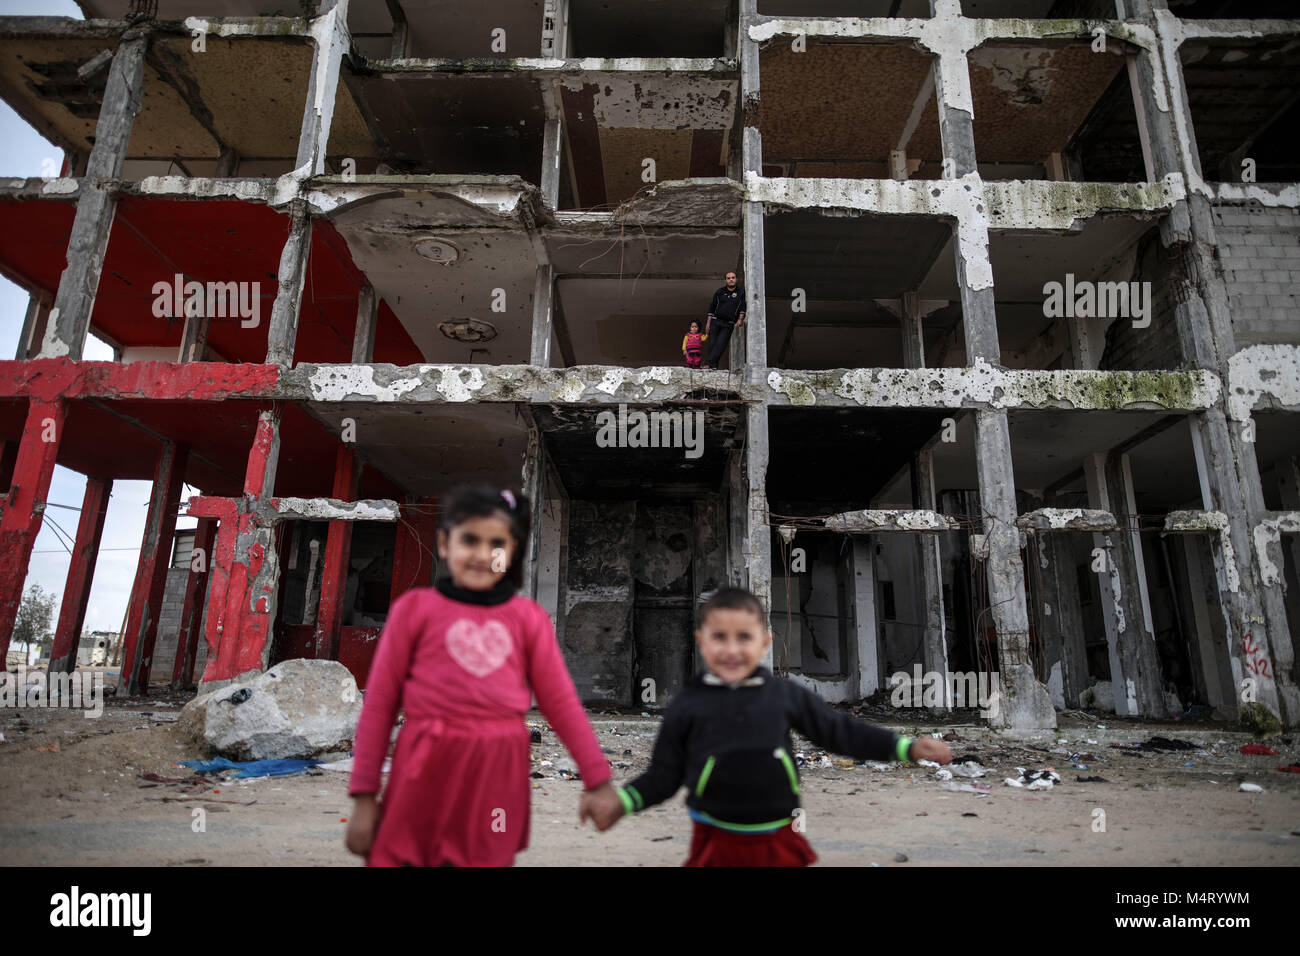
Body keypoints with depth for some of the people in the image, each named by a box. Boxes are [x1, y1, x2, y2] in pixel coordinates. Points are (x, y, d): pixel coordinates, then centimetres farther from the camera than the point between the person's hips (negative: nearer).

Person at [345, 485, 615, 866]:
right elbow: (379, 704, 3)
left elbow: (561, 702, 5)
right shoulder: (415, 608, -1)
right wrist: (363, 796, 4)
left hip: (497, 779, 1)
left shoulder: (529, 618, 2)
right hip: (425, 773, -1)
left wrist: (599, 780, 4)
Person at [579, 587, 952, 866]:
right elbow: (665, 774, 0)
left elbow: (840, 731, 6)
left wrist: (907, 747, 4)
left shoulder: (785, 695, -2)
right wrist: (621, 801, -14)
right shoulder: (687, 705, -6)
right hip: (716, 843, -1)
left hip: (779, 841, 2)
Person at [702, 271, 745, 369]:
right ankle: (713, 367, -5)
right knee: (712, 344, -7)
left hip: (728, 324, -2)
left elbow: (743, 308, 6)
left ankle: (708, 364, -21)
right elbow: (712, 308, 12)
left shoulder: (741, 292, 5)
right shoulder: (720, 292, 9)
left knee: (720, 345, -15)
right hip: (715, 322, 2)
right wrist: (708, 323, 6)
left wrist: (740, 319, -11)